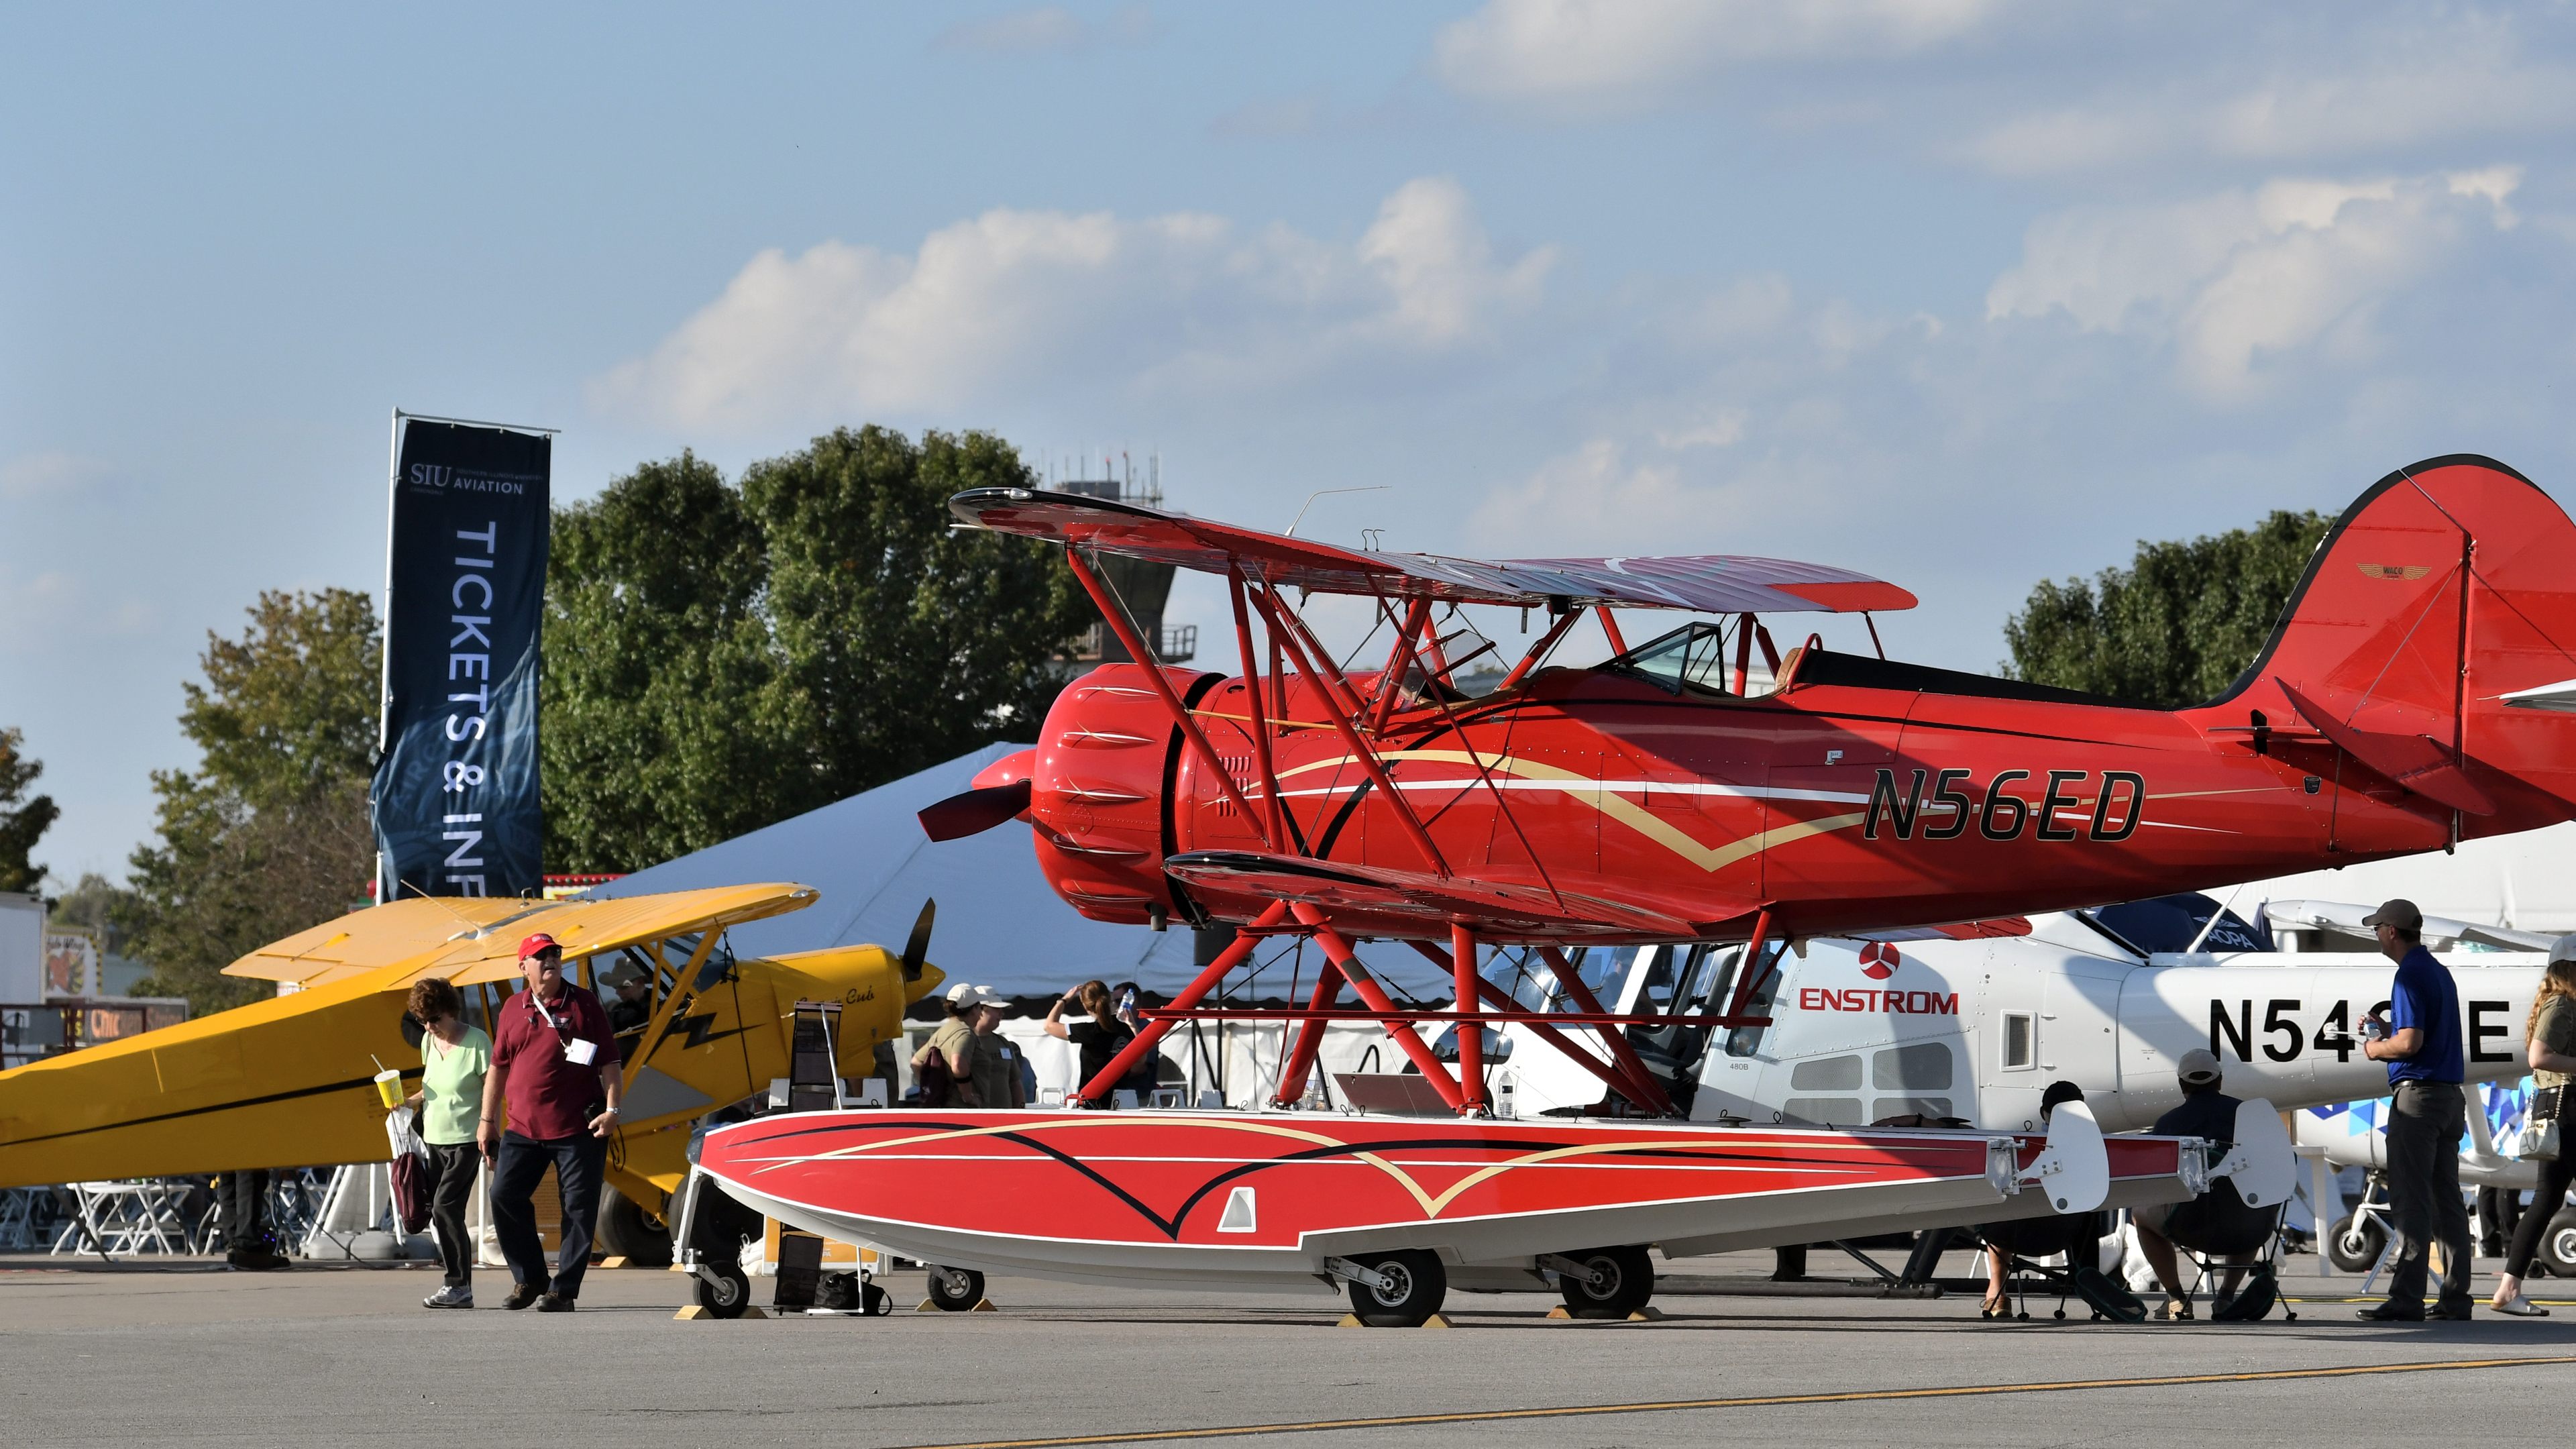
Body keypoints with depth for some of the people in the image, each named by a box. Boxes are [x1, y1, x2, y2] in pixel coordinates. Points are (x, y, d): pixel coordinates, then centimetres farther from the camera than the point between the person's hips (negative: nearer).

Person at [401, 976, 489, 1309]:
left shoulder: (477, 1042, -11)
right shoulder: (429, 1041, 9)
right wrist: (409, 1101, 1)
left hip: (465, 1141, -7)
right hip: (434, 1141, 7)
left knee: (446, 1207, -17)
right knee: (438, 1212, 2)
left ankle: (459, 1286, -14)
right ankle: (457, 1285, 7)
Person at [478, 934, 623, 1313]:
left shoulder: (584, 1005, 3)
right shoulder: (513, 1009, 12)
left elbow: (609, 1064, 1)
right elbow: (498, 1068, 17)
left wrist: (612, 1110, -9)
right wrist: (487, 1120, 14)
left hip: (578, 1130, -3)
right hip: (523, 1129, 3)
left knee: (579, 1209, -3)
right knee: (504, 1197, -3)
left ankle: (563, 1291, 3)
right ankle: (529, 1279, 11)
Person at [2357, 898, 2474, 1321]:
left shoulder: (2411, 975, -13)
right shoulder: (2440, 972, 16)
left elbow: (2411, 1043, -21)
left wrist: (2377, 1048, -3)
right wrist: (2387, 1028, 21)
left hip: (2417, 1095, -9)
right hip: (2451, 1095, 9)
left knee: (2410, 1199, -8)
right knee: (2447, 1197, 10)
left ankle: (2406, 1298, -10)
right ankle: (2455, 1297, 9)